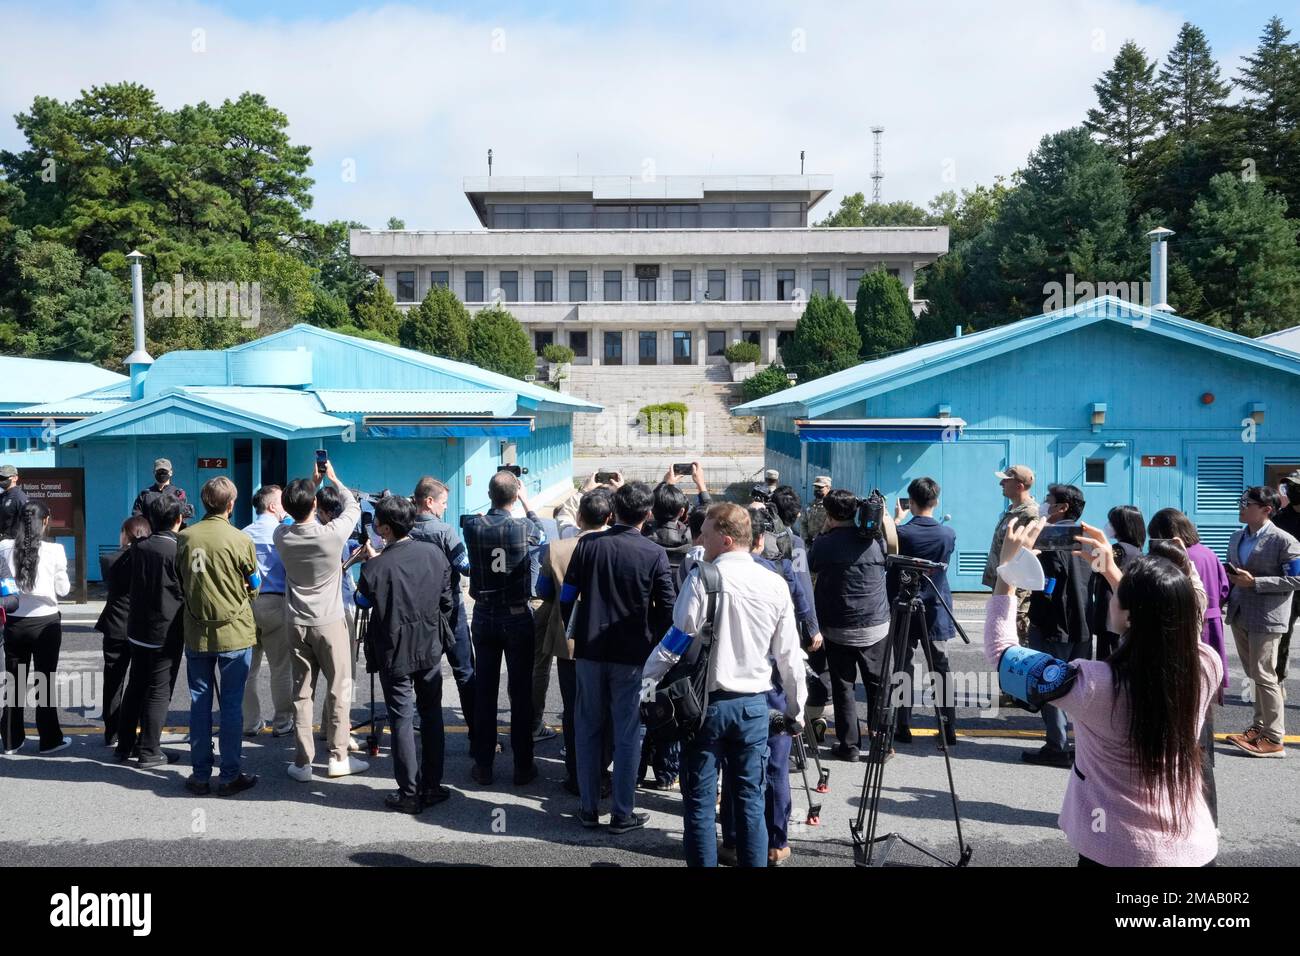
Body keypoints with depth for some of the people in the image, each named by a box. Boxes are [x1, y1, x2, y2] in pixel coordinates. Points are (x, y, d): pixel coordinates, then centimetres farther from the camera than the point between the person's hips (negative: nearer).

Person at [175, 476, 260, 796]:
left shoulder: (184, 537, -4)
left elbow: (179, 580, 9)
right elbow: (253, 587, 0)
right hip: (234, 633, -3)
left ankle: (200, 775, 18)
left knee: (199, 702, 11)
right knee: (231, 704, 5)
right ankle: (230, 776, 11)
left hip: (196, 634, 3)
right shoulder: (240, 540, -12)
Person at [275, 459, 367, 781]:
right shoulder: (332, 534, -17)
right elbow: (353, 508, 3)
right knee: (339, 689, 8)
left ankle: (302, 762, 12)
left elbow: (300, 518, 17)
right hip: (329, 622, -3)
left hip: (297, 623, 4)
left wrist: (313, 482, 17)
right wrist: (333, 478, 13)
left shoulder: (282, 536, -6)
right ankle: (338, 757, 12)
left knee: (302, 691, 8)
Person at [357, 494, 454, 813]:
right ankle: (432, 786, 20)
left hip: (395, 652, -4)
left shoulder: (376, 566, -19)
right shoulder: (434, 553, -6)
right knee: (431, 715, 14)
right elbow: (446, 600, 2)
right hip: (430, 647, 4)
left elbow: (364, 601, 1)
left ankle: (410, 793, 10)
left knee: (402, 720, 5)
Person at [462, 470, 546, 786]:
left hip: (484, 616, 2)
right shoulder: (525, 528, -13)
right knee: (521, 692, 6)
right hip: (518, 616, -2)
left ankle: (483, 765, 17)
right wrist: (525, 500, 15)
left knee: (484, 691, 9)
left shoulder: (472, 527, -8)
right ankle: (523, 766, 13)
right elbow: (542, 532, 10)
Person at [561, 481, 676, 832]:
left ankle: (588, 809, 21)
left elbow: (567, 596, -1)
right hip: (632, 656, -2)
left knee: (588, 729, 13)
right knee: (627, 734, 7)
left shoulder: (588, 544, -3)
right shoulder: (653, 553, -9)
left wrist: (572, 632, 13)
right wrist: (652, 641, 7)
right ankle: (622, 814, 14)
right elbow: (668, 606, -8)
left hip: (590, 650, 2)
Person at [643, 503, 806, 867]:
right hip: (754, 704, 3)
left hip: (706, 702, -3)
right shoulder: (774, 584, -1)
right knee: (750, 799, 13)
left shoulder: (702, 578, -13)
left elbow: (676, 641, -13)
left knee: (700, 800, 8)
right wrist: (796, 709, 16)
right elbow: (789, 655, 4)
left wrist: (644, 685, -2)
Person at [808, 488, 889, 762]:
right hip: (876, 625, 2)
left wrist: (823, 533, 7)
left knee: (843, 687, 7)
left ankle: (849, 745, 11)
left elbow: (811, 568, 8)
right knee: (878, 686, 11)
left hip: (838, 628, -2)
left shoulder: (825, 544, -10)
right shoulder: (875, 540, -3)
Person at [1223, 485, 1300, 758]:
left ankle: (1273, 739, 6)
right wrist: (1228, 595, 4)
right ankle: (1259, 727, 27)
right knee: (1255, 674, 16)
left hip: (1267, 618, -7)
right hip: (1240, 614, 7)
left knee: (1264, 675, -3)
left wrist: (1254, 582, -20)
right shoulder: (1237, 537, 11)